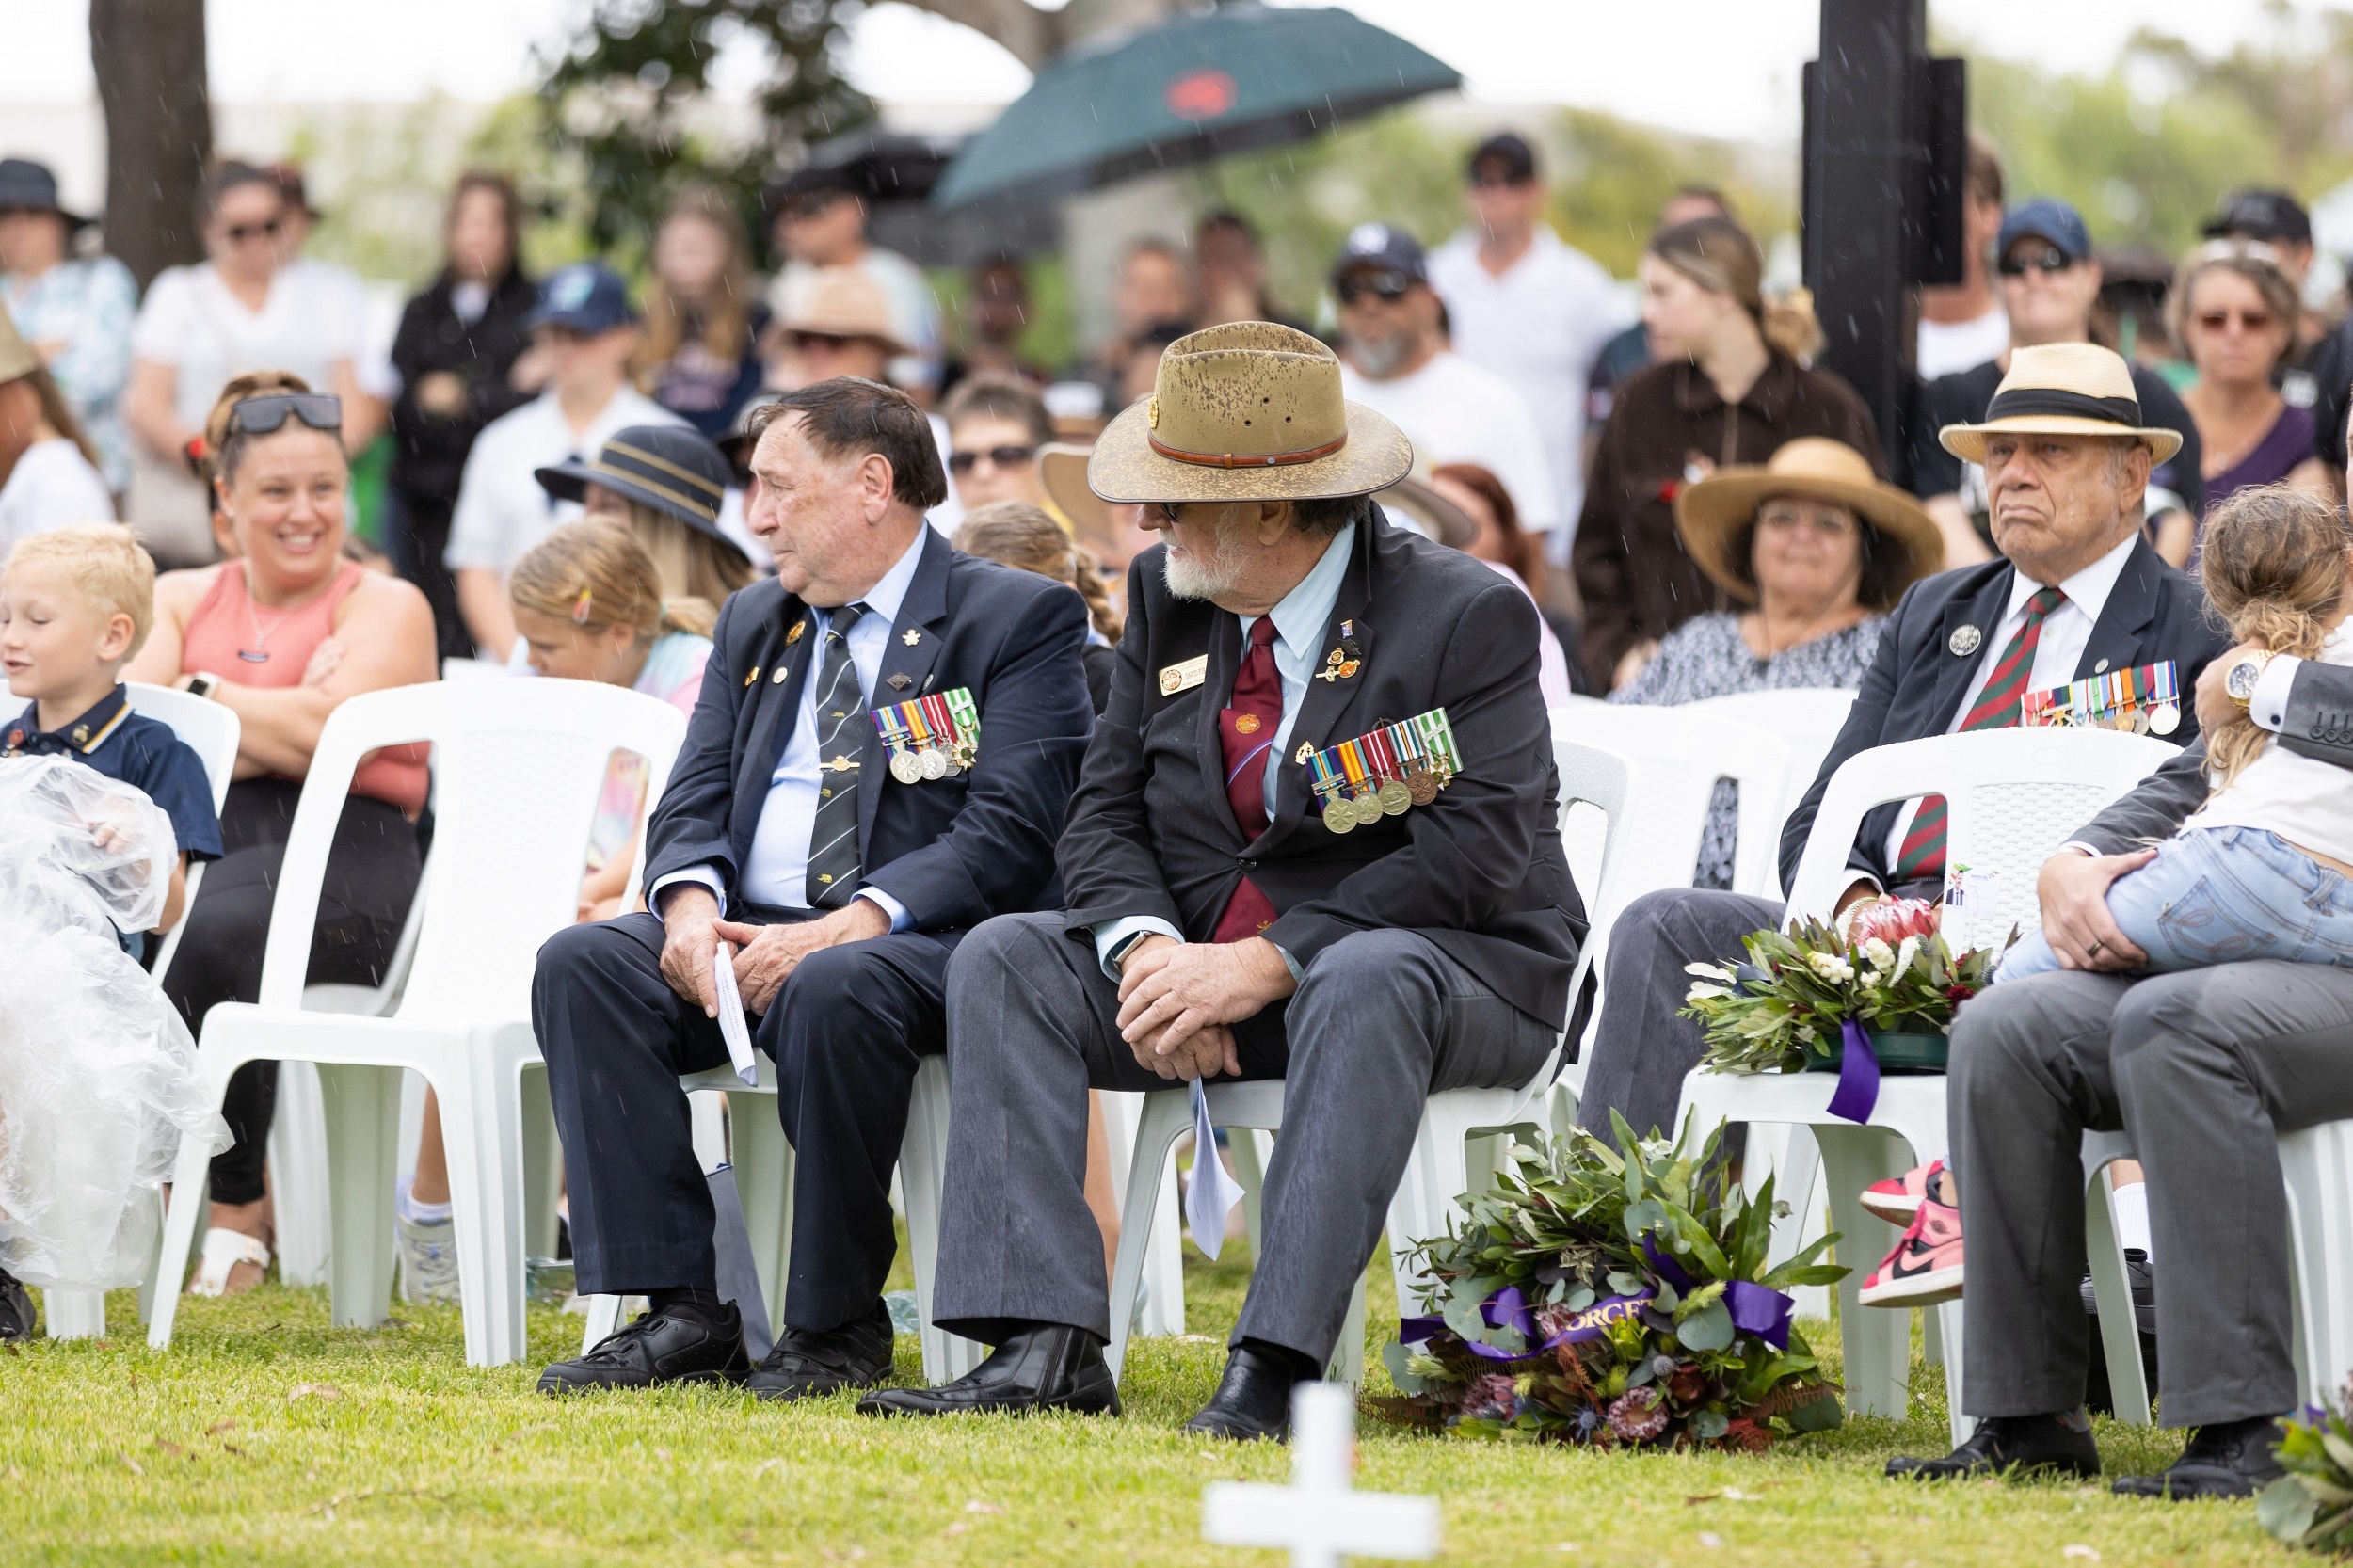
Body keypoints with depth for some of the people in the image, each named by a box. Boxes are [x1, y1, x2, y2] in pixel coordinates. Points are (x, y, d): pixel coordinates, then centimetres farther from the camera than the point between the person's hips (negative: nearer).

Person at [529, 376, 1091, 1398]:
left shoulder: (1021, 618, 0)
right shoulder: (753, 624, 22)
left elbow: (1007, 831, -11)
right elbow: (694, 805, 15)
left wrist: (848, 926, -24)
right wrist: (691, 901, -10)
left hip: (925, 942, -6)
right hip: (750, 934, 6)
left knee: (833, 988, -39)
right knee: (582, 961, -22)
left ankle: (838, 1321, -23)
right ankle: (681, 1311, -24)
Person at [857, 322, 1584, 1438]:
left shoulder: (1467, 615, -12)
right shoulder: (1166, 596, 7)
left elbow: (1473, 857, -21)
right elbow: (1106, 813, 5)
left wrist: (1264, 965, -26)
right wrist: (1146, 949, -18)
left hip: (1449, 966, -6)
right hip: (1204, 954, 6)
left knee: (1364, 985, -39)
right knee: (1003, 959, -14)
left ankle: (1277, 1369, -43)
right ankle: (1046, 1348, -26)